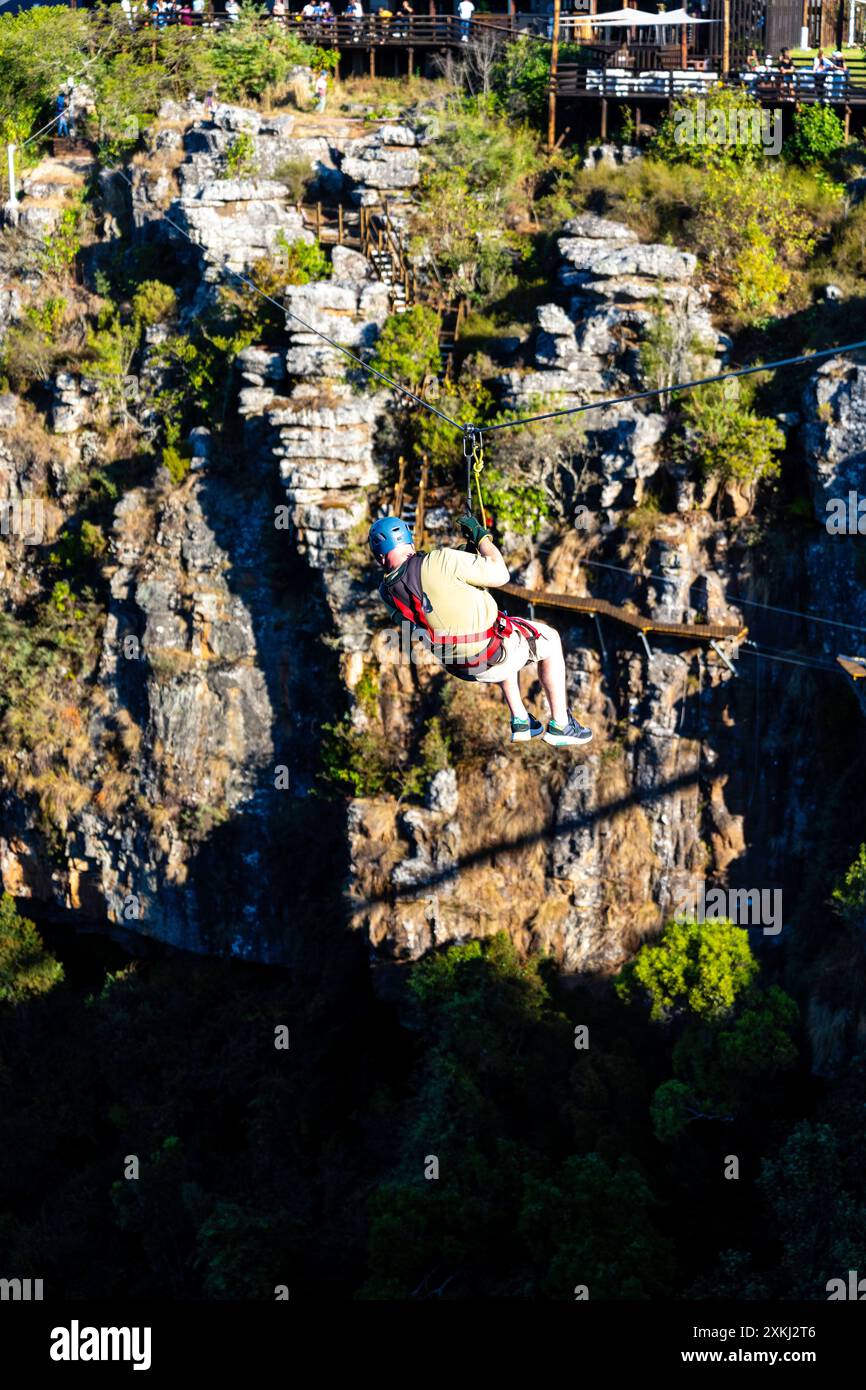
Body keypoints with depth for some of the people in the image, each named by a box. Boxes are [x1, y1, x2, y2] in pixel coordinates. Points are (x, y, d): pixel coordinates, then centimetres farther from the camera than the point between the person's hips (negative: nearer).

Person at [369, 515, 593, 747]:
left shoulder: (387, 592, -7)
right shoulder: (439, 561, -28)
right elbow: (500, 574, -20)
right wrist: (482, 536, -4)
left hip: (454, 666, 6)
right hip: (491, 655, -6)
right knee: (550, 639, 22)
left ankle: (519, 722, 35)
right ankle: (560, 726, 22)